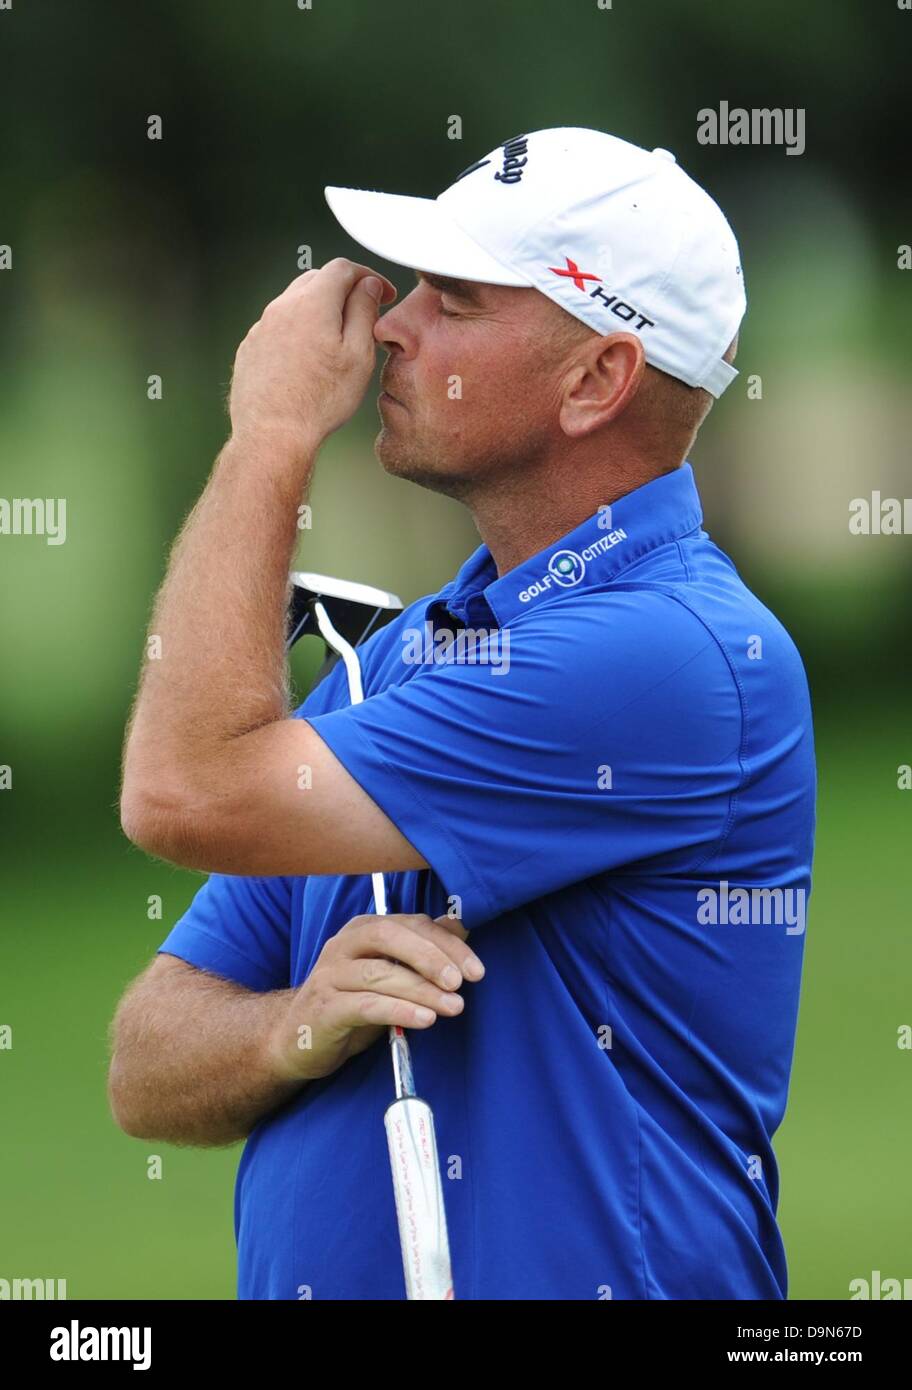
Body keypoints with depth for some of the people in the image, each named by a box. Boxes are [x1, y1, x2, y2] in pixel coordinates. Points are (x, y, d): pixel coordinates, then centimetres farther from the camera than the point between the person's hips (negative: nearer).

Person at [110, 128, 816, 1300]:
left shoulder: (681, 654, -12)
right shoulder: (399, 654, 13)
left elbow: (187, 794, -14)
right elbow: (147, 1076, 11)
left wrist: (270, 434, -5)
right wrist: (297, 1029, -10)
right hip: (299, 1278, 5)